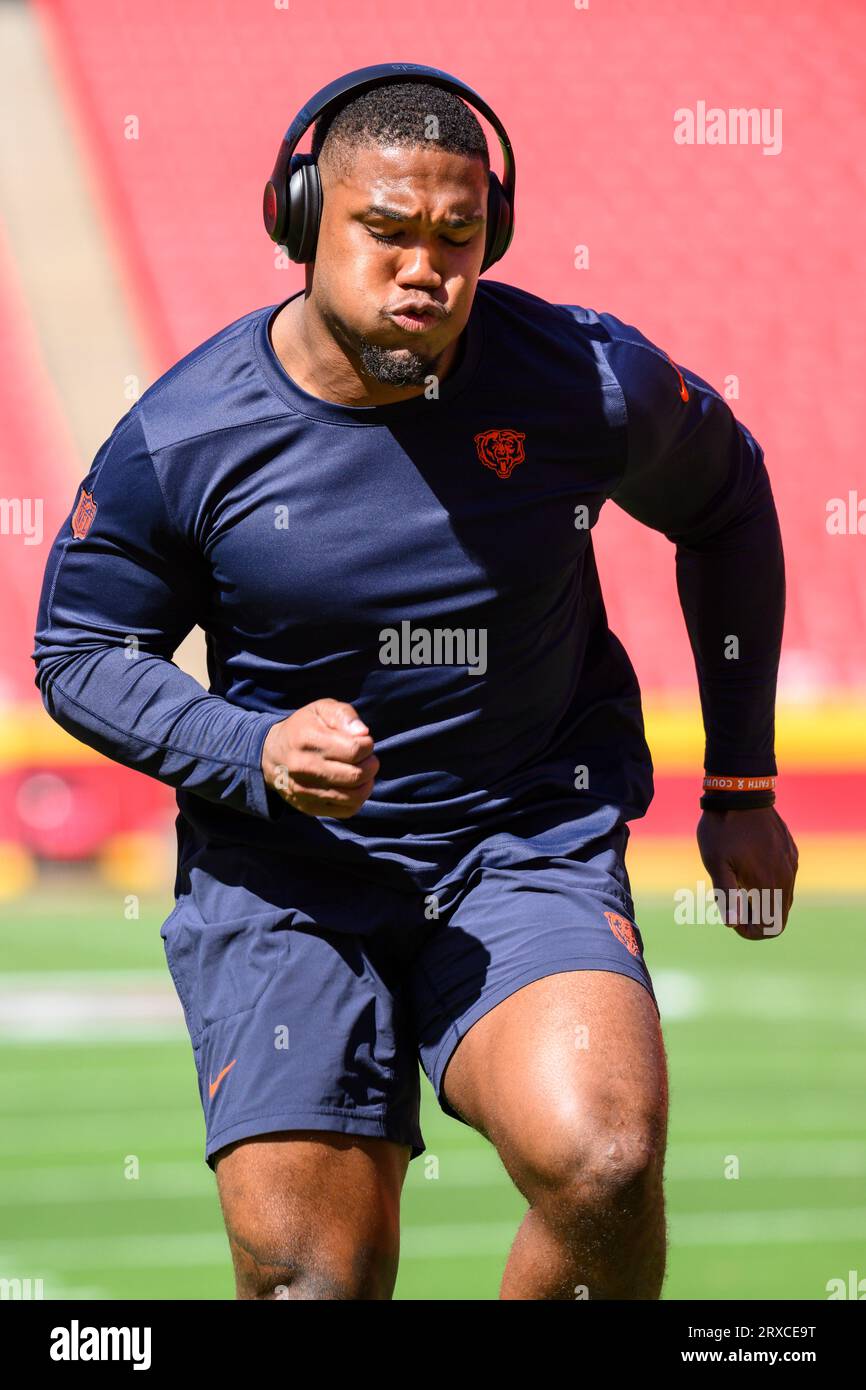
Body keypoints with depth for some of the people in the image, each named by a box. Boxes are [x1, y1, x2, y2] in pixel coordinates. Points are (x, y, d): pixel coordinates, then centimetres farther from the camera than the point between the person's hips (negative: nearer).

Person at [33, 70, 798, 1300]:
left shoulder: (591, 382, -7)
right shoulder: (181, 437, -9)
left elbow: (726, 502, 13)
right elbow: (79, 653, 3)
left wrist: (742, 789, 16)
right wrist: (253, 754, -16)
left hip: (534, 844, 0)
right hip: (283, 875, 0)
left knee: (603, 1165, -28)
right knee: (309, 1278, -6)